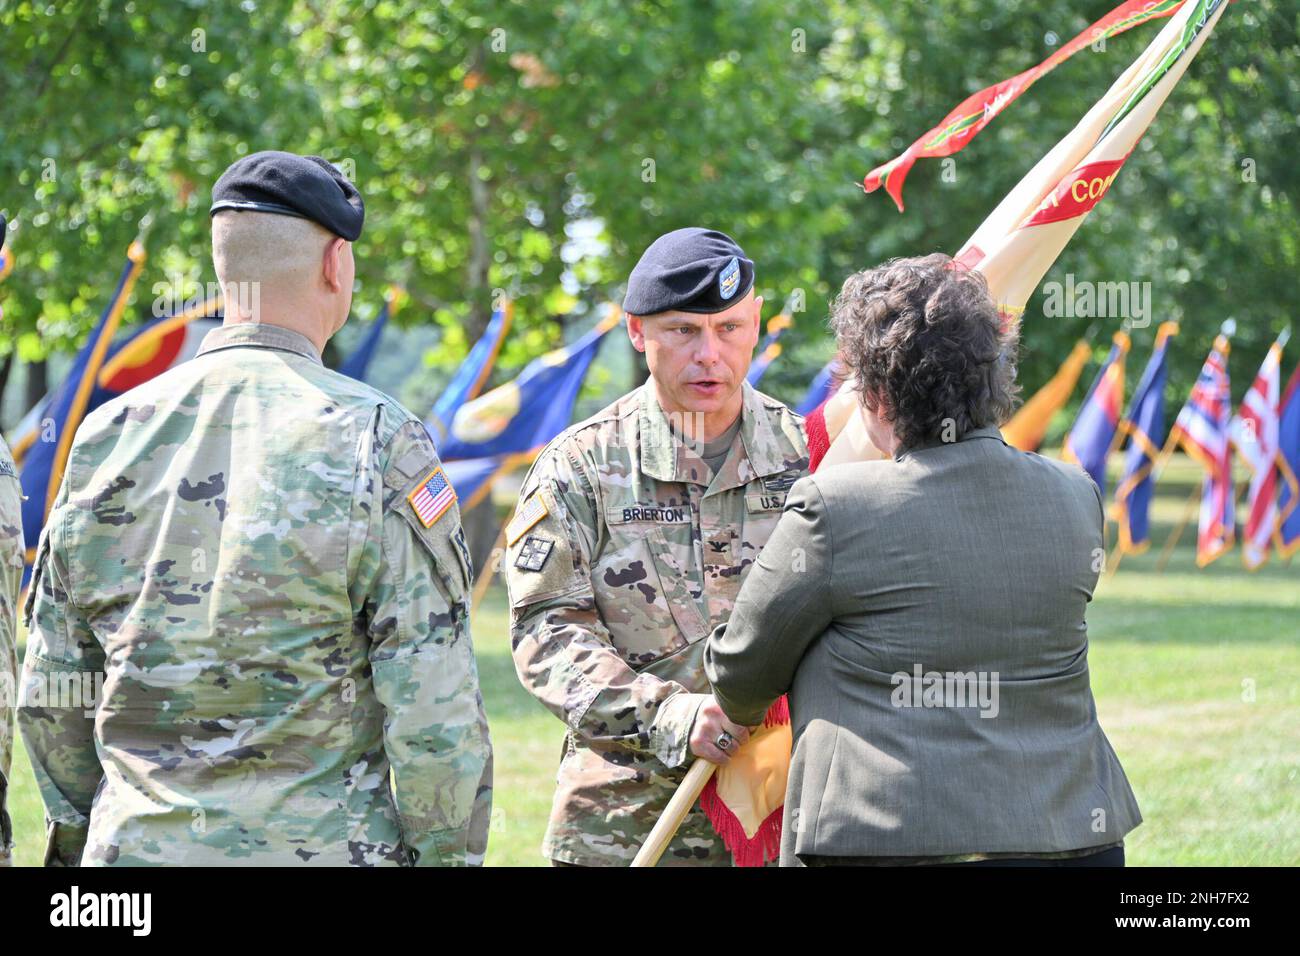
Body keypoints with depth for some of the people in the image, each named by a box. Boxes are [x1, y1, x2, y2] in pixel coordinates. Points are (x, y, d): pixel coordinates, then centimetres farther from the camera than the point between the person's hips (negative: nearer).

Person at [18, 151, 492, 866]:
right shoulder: (374, 440, -9)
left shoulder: (107, 437, 4)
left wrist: (77, 841, 20)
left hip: (136, 844, 4)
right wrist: (452, 853, -2)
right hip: (322, 845, -4)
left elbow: (51, 694, 9)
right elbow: (434, 707, -12)